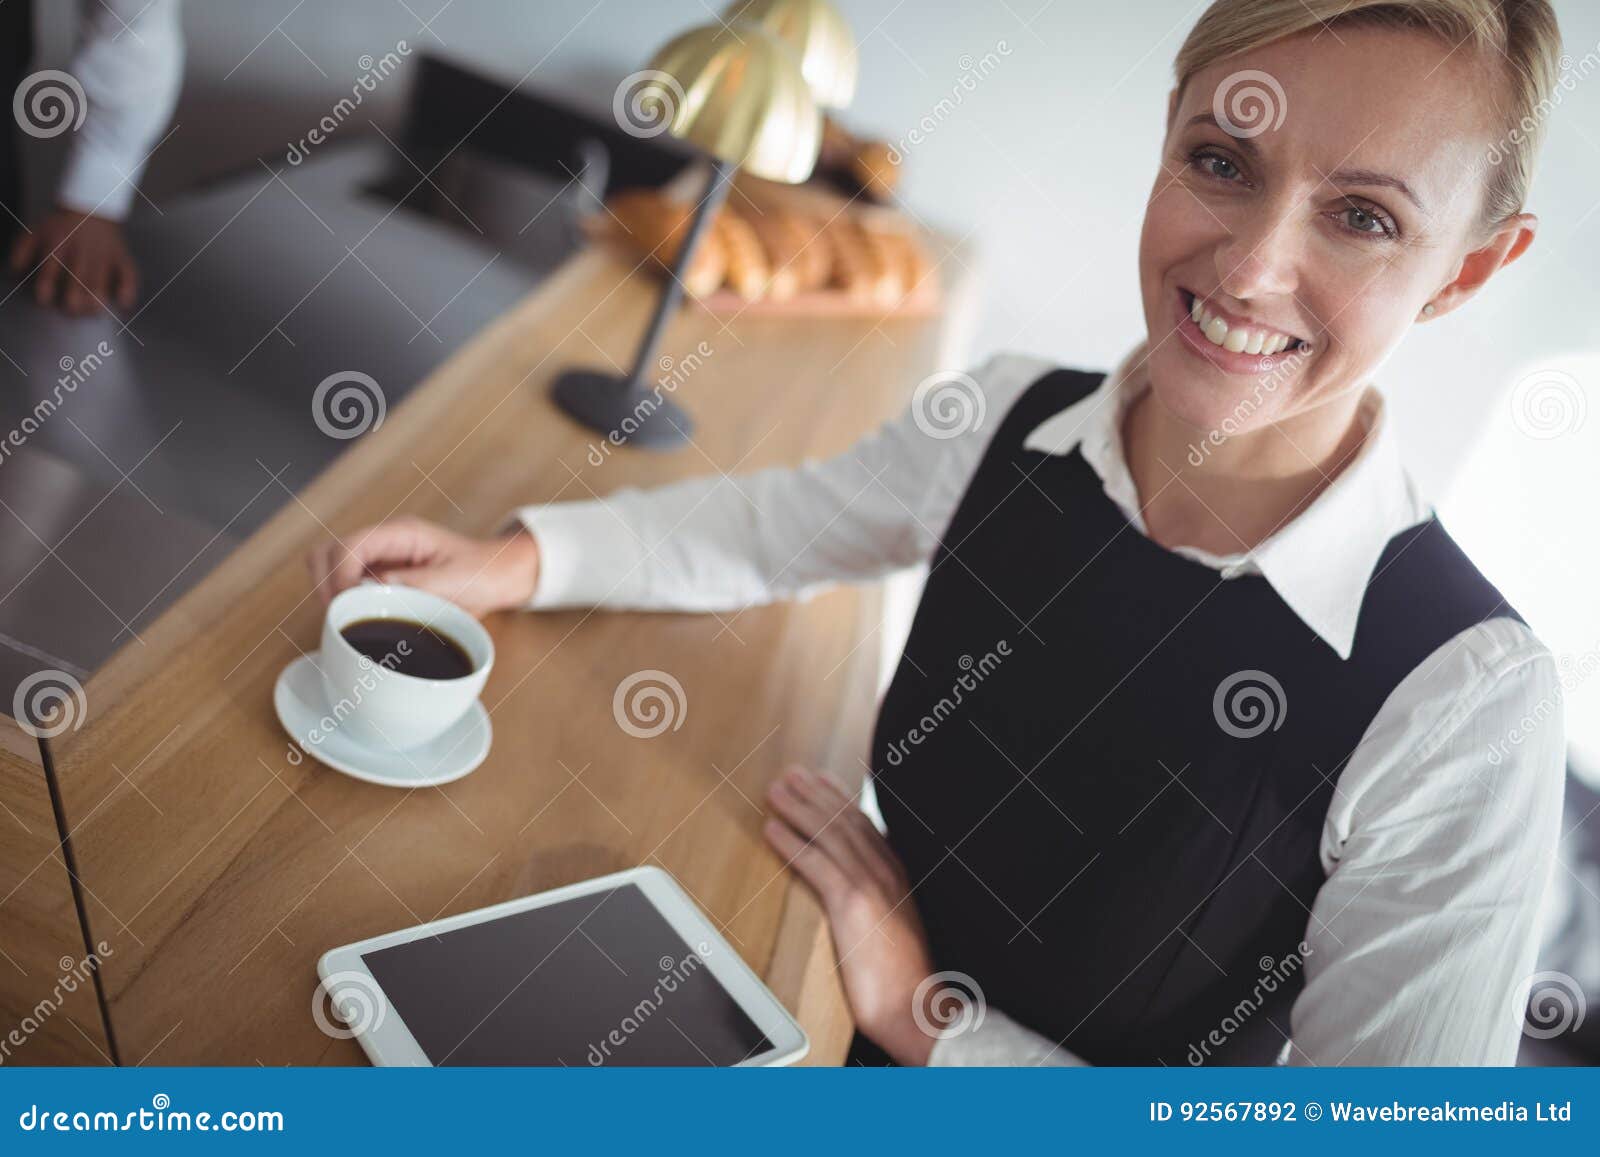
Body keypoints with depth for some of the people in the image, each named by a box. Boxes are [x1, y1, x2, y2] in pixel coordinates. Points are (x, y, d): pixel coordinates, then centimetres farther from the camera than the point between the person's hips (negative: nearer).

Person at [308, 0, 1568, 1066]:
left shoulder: (1463, 705, -24)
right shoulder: (1009, 422, -12)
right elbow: (779, 525, 8)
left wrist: (932, 1014, -17)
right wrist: (520, 558, -5)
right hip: (836, 1038, 4)